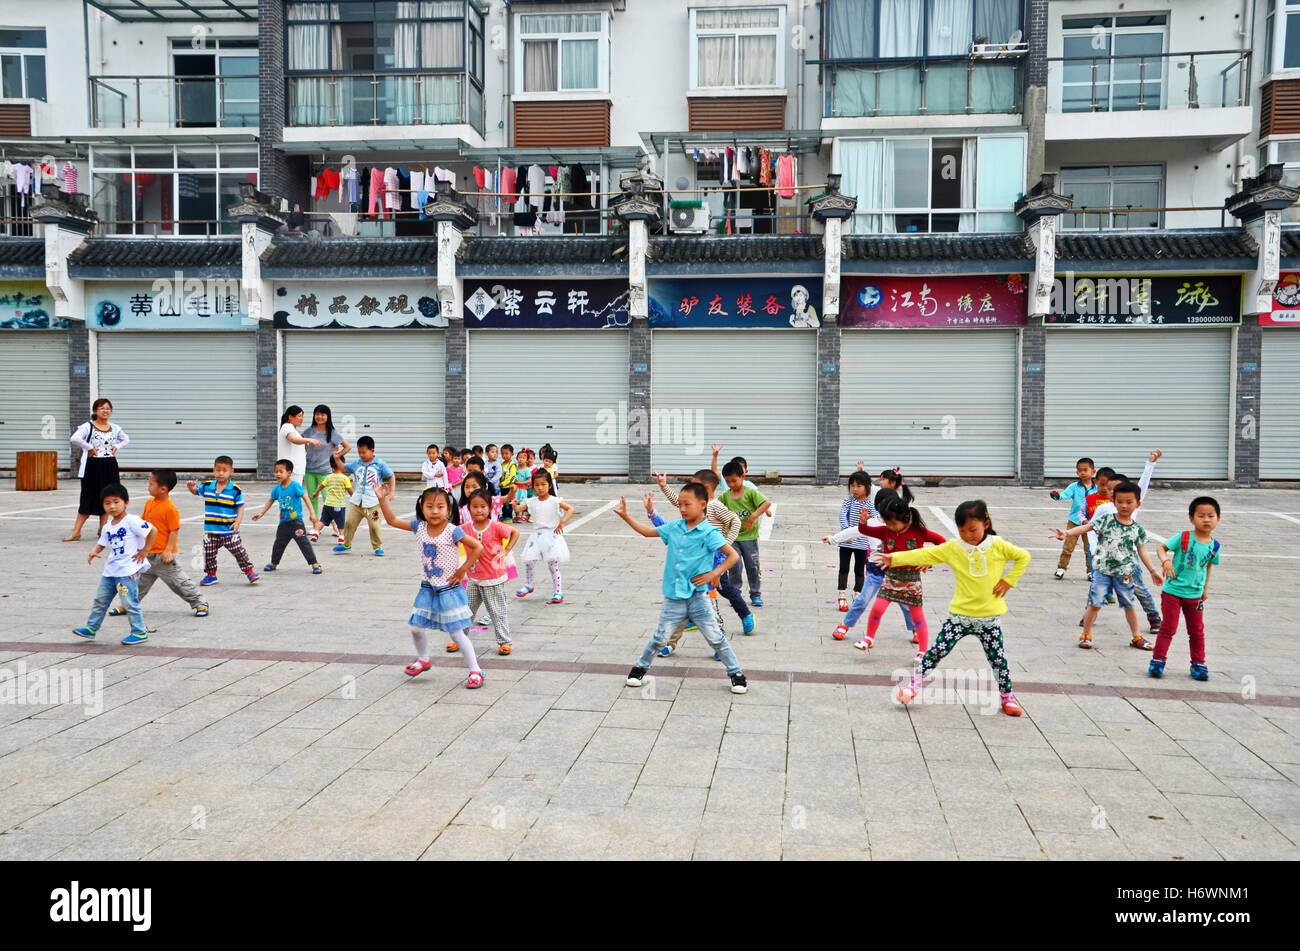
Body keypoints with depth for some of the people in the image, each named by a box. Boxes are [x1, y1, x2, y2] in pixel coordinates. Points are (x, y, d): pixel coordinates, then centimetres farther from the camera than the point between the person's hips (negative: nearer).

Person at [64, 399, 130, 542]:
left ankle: (102, 529, 18)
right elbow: (74, 439, -23)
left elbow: (127, 440, 25)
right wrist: (90, 448, -17)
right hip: (92, 466, -4)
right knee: (88, 499, -4)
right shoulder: (88, 426, -6)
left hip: (110, 466, 4)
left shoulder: (114, 428, 8)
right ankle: (76, 532, 1)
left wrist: (116, 447, 9)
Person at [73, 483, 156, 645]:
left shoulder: (131, 521, -14)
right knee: (100, 600, 16)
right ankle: (91, 628, 29)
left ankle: (140, 633, 6)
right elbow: (102, 543, 18)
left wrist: (145, 550, -13)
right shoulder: (107, 527, 10)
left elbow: (153, 531, -15)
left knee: (130, 603, -4)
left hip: (128, 570, -8)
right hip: (110, 570, 8)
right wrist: (94, 551, -5)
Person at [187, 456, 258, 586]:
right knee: (209, 553, 7)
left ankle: (249, 571, 13)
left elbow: (240, 507, -5)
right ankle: (211, 574, 25)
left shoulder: (235, 490, -7)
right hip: (211, 530, 3)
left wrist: (238, 521, -17)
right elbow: (195, 491, 20)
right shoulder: (207, 487, 3)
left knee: (238, 551, -1)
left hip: (229, 530, -3)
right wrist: (191, 486, -4)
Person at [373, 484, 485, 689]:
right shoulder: (420, 527, -2)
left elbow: (477, 547, -19)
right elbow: (392, 520, 5)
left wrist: (463, 569, -16)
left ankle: (475, 671, 9)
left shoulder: (452, 531, -18)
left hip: (449, 590, -5)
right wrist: (382, 500, -6)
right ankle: (423, 660, 39)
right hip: (428, 589, 6)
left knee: (457, 633, -3)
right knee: (416, 628, 11)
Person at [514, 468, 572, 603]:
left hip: (551, 535, -4)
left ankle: (559, 591, 4)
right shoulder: (531, 502, 6)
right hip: (537, 535, 4)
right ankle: (528, 585, 22)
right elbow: (519, 509, -2)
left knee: (553, 564, -5)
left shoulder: (555, 501, -5)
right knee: (528, 561, -1)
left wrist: (562, 522, -21)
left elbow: (570, 509, -11)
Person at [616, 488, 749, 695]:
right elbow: (648, 531, 16)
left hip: (698, 598, -3)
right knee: (659, 637, 11)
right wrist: (625, 516, 11)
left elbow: (733, 556, -10)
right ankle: (641, 667, 31)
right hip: (673, 598, 3)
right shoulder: (674, 527, 3)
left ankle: (736, 674, 17)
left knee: (716, 639, 3)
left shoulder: (709, 533, -11)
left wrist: (713, 574, -16)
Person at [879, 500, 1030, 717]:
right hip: (960, 614, 0)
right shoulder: (953, 547, -4)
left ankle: (1007, 696, 28)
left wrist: (1008, 581, -4)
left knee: (998, 658, 9)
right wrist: (894, 558, -18)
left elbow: (1023, 556, 6)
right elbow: (925, 554, -8)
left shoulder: (998, 546, -4)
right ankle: (913, 686, 11)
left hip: (990, 617, 0)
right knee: (937, 651, 0)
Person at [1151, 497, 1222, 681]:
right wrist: (1165, 561, -30)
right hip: (1173, 591, -4)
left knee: (1197, 631, 12)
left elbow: (1208, 565, 15)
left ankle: (1198, 664, 26)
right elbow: (1161, 547, -10)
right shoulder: (1184, 538, -13)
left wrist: (1205, 588, 20)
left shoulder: (1214, 546, 0)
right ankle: (1158, 660, 11)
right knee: (1168, 628, 1)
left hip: (1195, 595, 4)